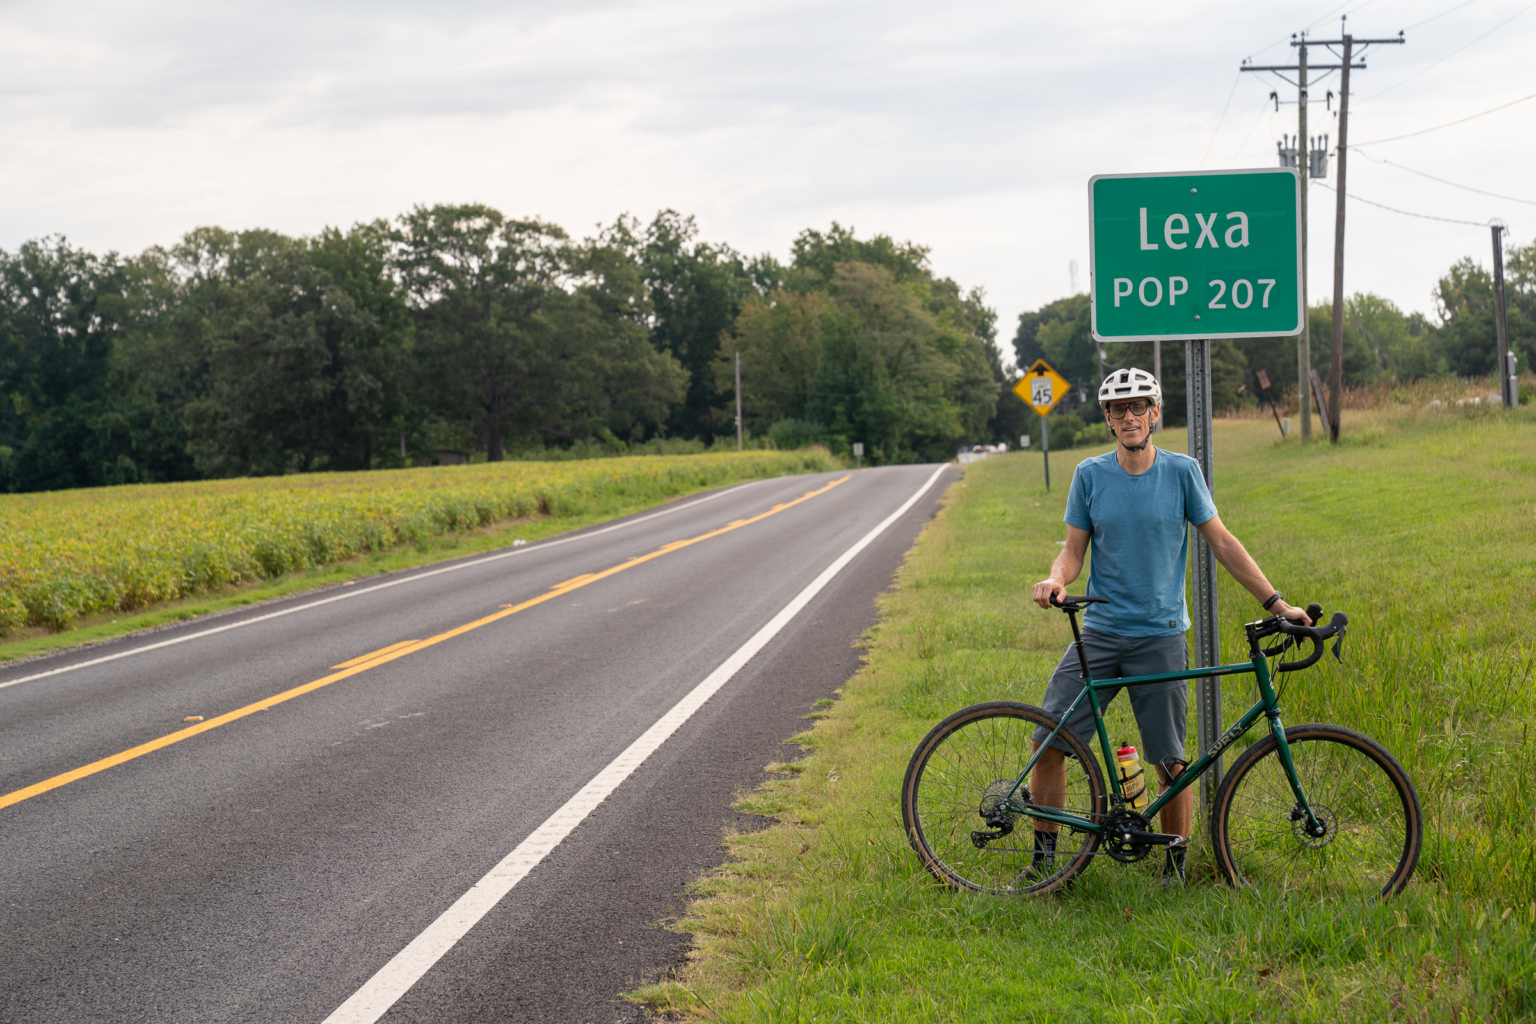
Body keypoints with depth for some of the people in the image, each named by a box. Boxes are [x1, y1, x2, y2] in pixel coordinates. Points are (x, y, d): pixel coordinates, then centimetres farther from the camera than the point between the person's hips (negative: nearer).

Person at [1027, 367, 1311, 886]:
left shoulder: (1181, 471, -1)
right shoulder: (1090, 475, 2)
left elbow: (1222, 542, 3)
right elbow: (1074, 550, 5)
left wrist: (1276, 603, -2)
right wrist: (1055, 580, -18)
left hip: (1161, 637, -1)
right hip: (1099, 633, 2)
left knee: (1171, 763, -1)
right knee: (1049, 743, -6)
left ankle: (1176, 861, 18)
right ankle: (1044, 855, 9)